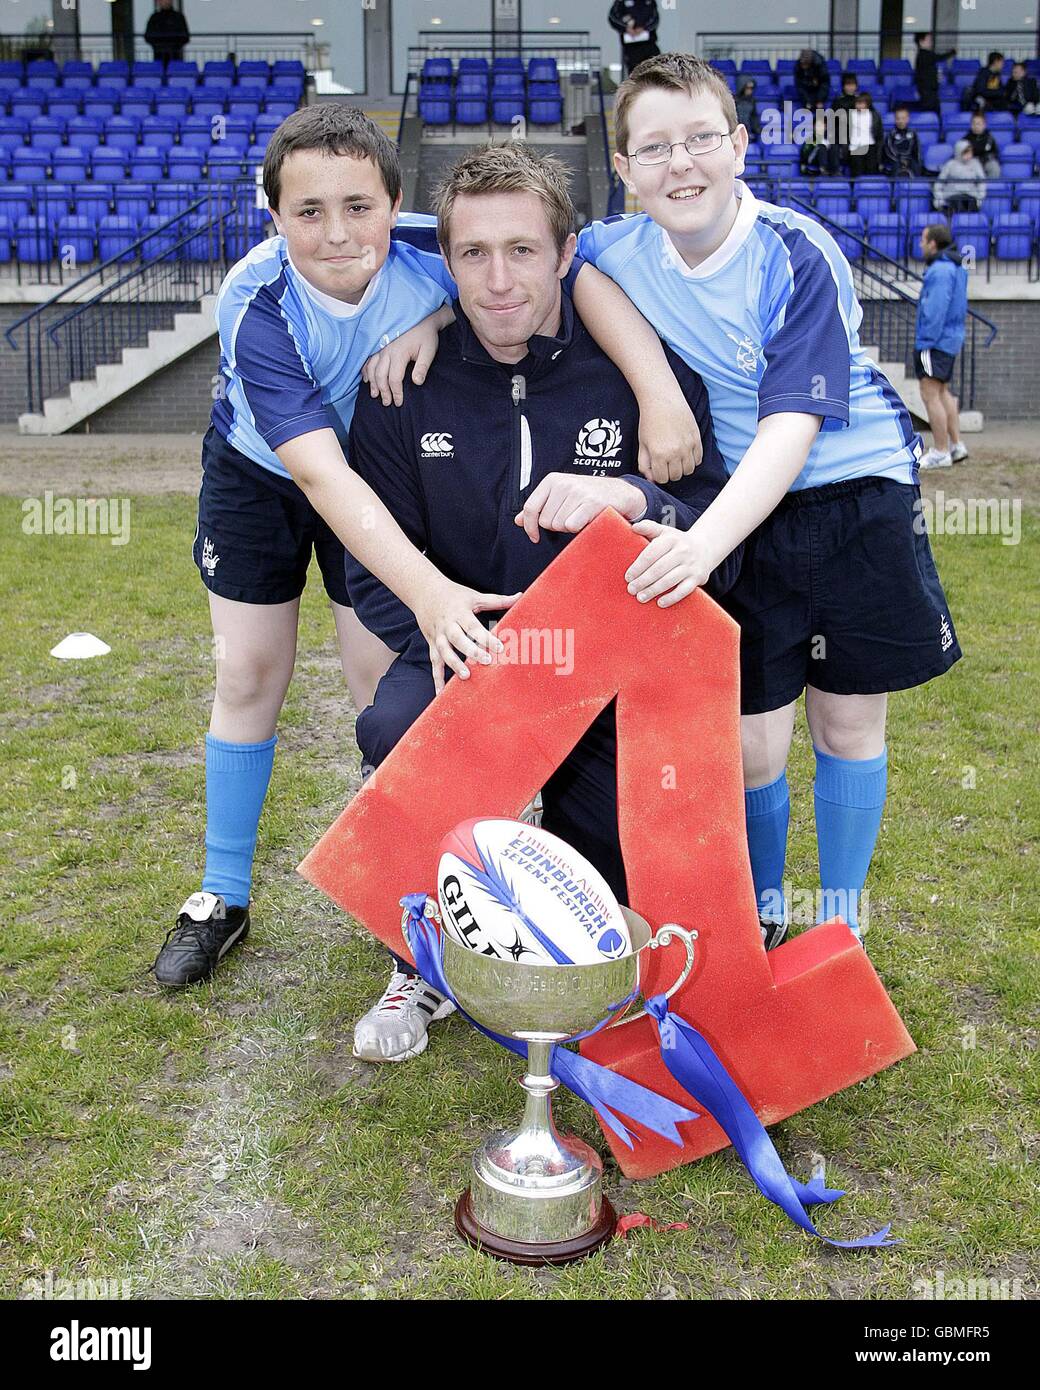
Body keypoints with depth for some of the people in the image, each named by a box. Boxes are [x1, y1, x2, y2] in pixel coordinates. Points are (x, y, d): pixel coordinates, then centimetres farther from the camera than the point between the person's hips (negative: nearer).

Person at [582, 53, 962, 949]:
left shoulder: (798, 256, -19)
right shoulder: (617, 253, -7)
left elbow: (793, 424, -28)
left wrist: (705, 538, -43)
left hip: (856, 496, -2)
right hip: (740, 516, 2)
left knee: (848, 722, 7)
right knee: (749, 741, -1)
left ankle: (841, 932, 29)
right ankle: (761, 917, 27)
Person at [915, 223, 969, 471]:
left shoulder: (940, 270, -17)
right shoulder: (955, 268, 14)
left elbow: (936, 310, -23)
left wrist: (925, 342, -21)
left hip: (935, 341, -10)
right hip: (949, 339, 10)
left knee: (930, 395, -7)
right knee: (942, 393, 17)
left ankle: (940, 453, -6)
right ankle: (956, 446, 20)